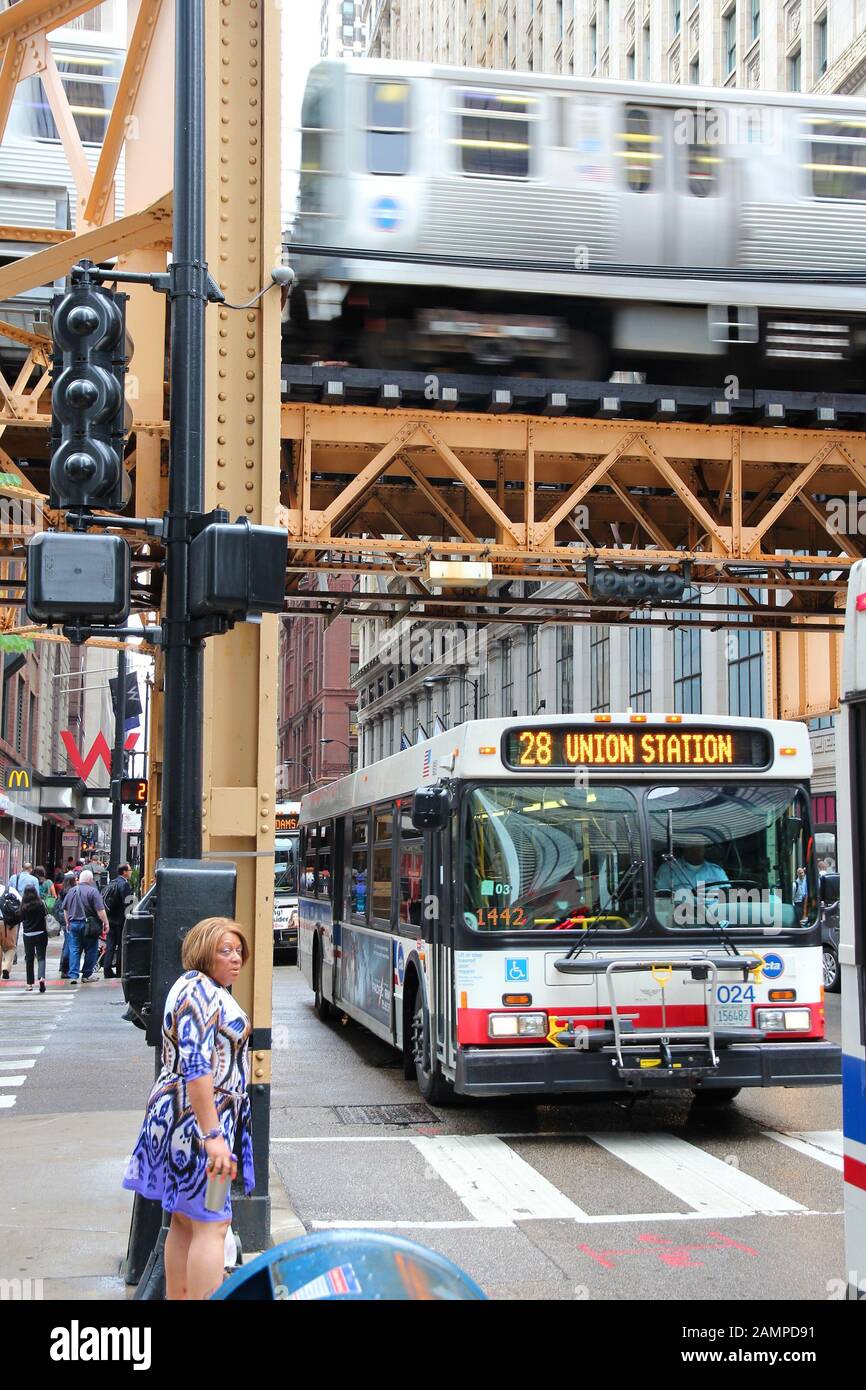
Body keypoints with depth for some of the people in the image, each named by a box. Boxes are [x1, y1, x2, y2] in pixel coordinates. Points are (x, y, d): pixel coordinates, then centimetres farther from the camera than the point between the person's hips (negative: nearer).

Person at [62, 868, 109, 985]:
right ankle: (87, 974, 12)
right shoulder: (93, 891, -11)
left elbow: (65, 909, 15)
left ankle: (73, 975, -3)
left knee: (74, 950, 6)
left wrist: (68, 923, 26)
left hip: (73, 924, 4)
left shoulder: (71, 891, 7)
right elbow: (100, 910, -16)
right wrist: (106, 922, -7)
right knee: (91, 950, 8)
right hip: (88, 925, -4)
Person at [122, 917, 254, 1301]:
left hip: (180, 1115, 11)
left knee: (184, 1220, 15)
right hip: (197, 1116, -11)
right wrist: (213, 1137, -27)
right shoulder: (201, 990, -16)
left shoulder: (204, 988, 17)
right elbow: (196, 1068, -24)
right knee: (211, 1225, -9)